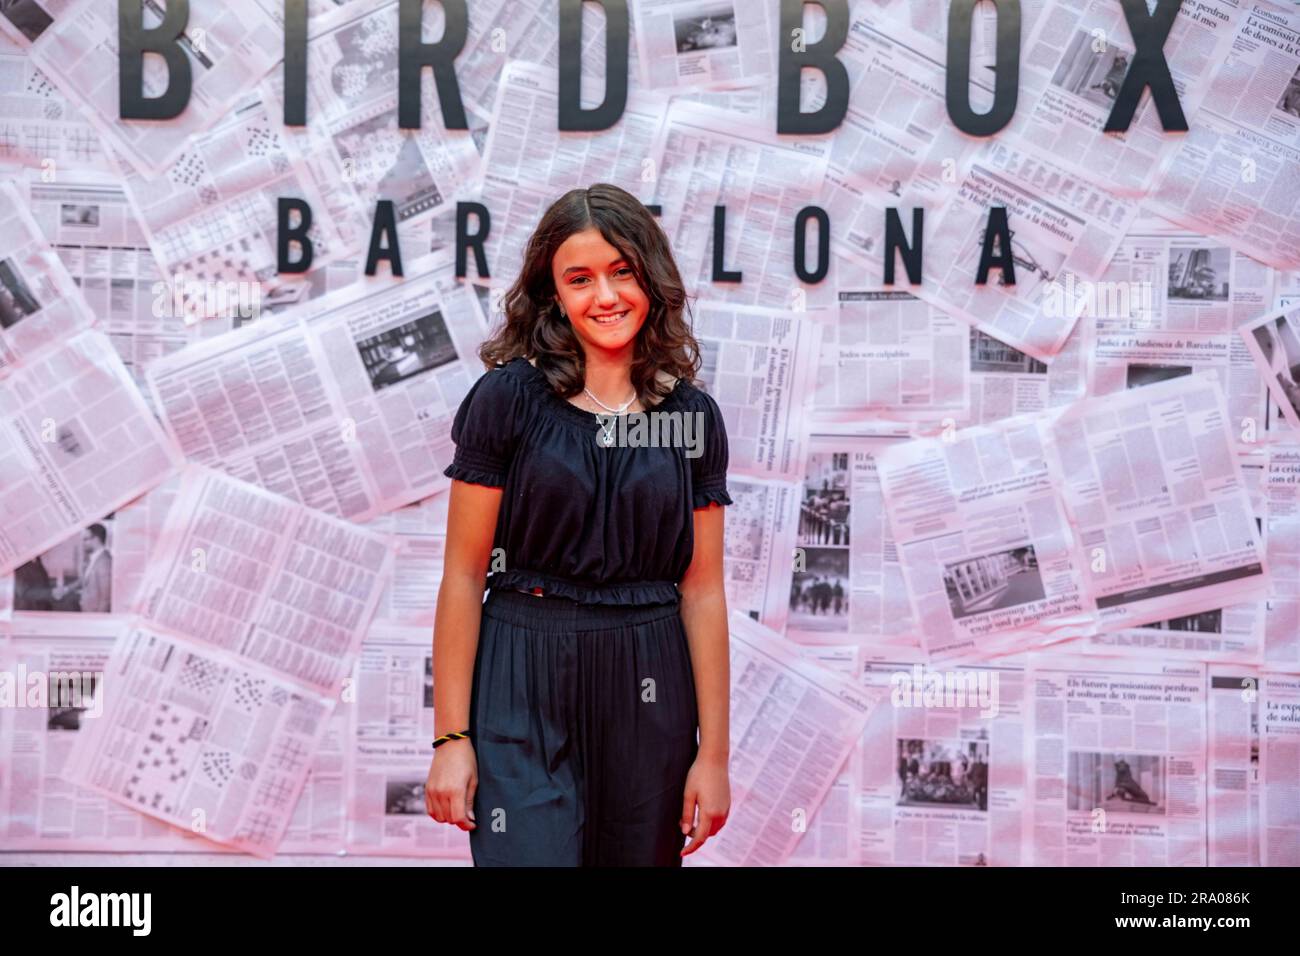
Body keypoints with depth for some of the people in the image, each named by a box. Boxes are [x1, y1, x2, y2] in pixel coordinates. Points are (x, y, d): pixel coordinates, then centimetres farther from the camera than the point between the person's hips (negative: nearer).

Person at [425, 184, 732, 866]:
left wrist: (715, 752, 2)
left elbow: (702, 591, 5)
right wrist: (450, 738, -7)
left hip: (648, 690, 3)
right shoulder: (508, 397, -3)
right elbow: (463, 577, -4)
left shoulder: (693, 416, 5)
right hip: (525, 688, -3)